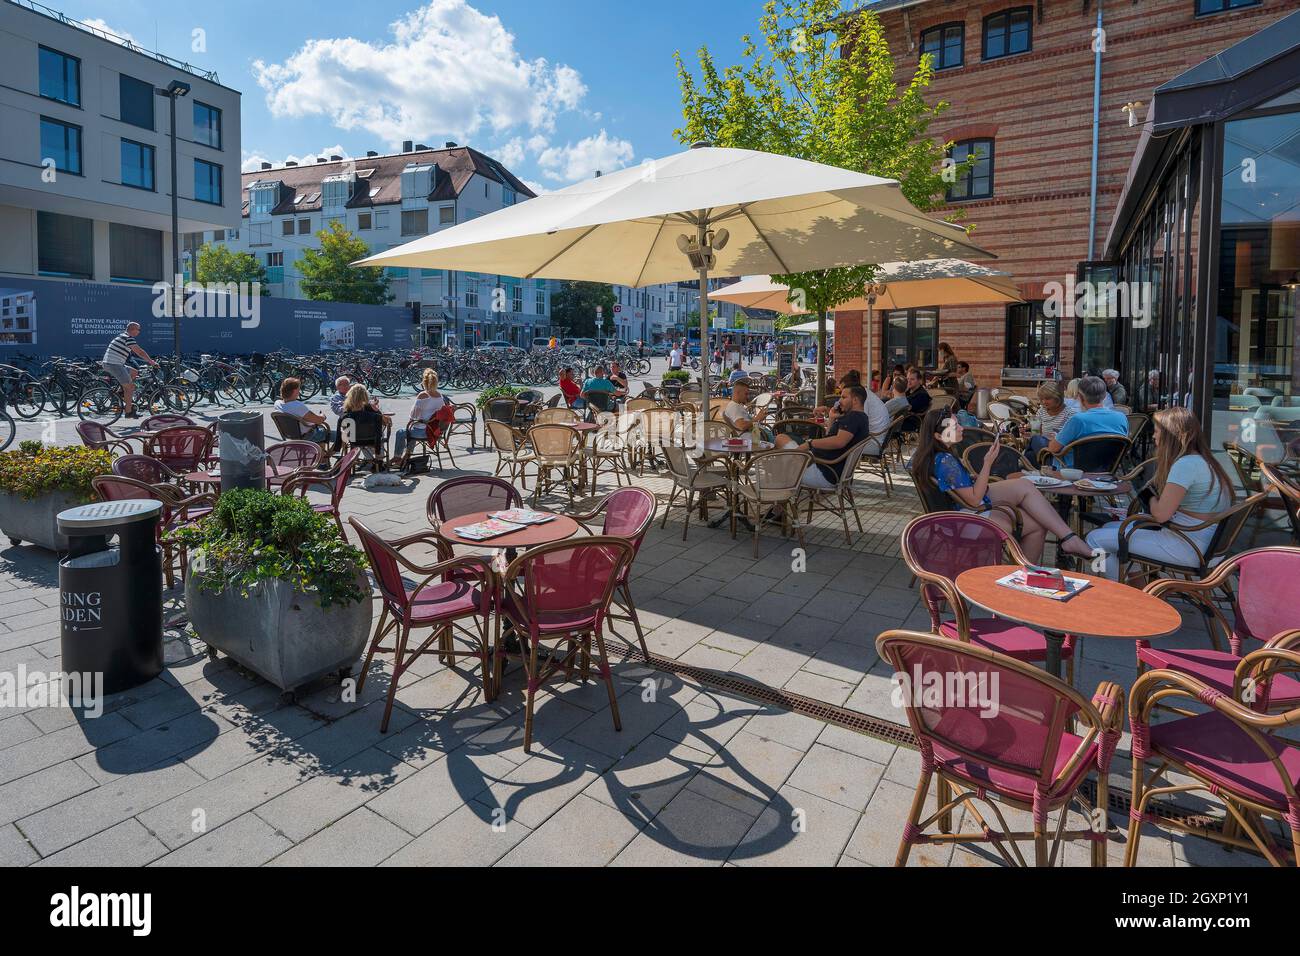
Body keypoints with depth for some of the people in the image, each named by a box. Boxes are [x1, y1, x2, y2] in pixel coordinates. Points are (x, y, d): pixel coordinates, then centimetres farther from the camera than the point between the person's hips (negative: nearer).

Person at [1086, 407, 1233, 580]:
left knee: (1096, 538, -11)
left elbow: (1161, 514, -21)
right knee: (1109, 528, 17)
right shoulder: (1202, 460, 13)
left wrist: (1153, 499, -2)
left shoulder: (1186, 464, -20)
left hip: (1187, 548, -11)